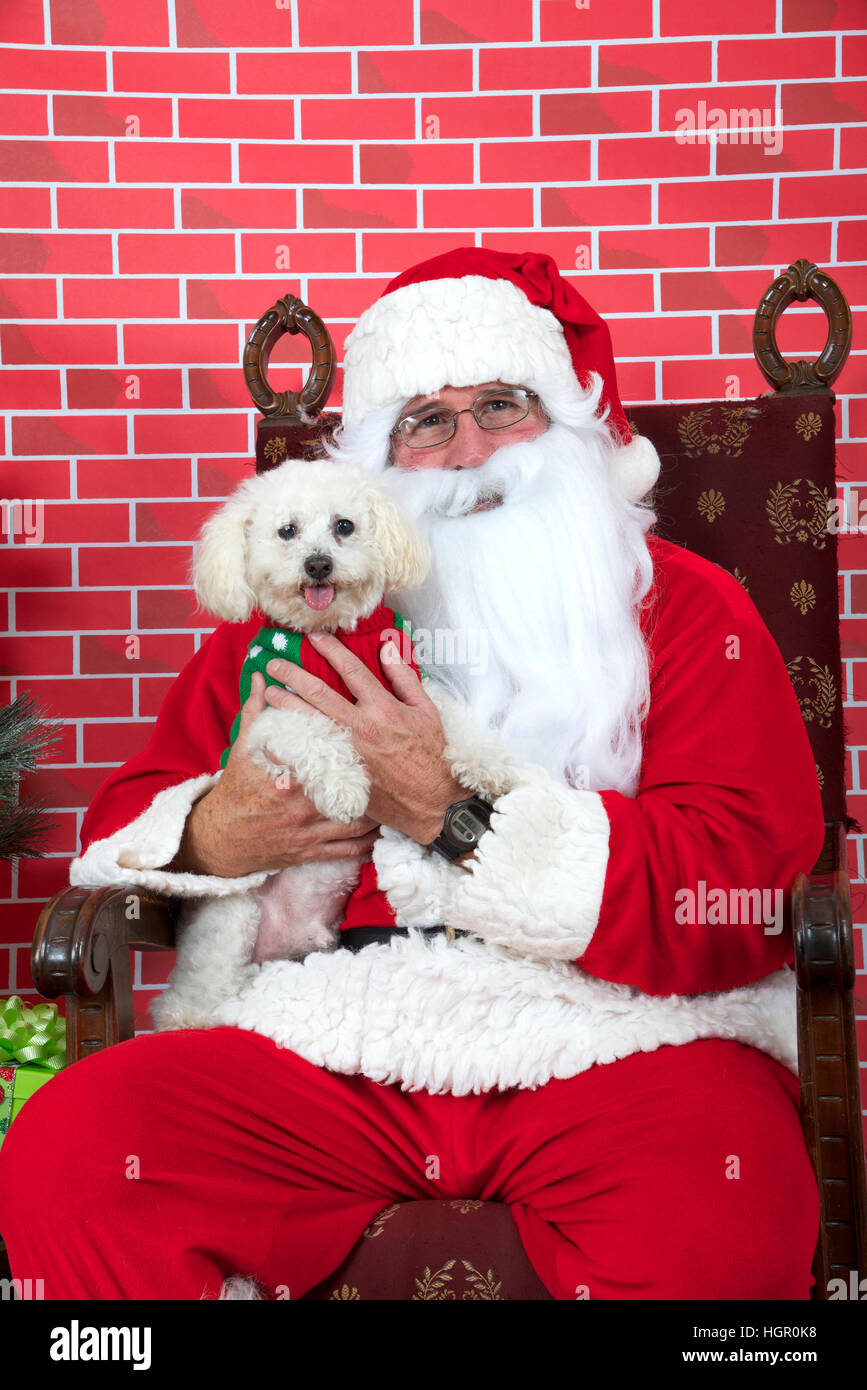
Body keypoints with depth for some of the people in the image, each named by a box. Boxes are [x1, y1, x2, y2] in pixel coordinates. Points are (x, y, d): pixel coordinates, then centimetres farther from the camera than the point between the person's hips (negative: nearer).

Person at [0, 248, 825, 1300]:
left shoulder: (684, 605, 9)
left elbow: (734, 902, -6)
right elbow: (121, 817, 22)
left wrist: (450, 812, -13)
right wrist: (213, 834, -3)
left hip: (616, 1037, -1)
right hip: (338, 1038, 3)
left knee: (719, 1238, -33)